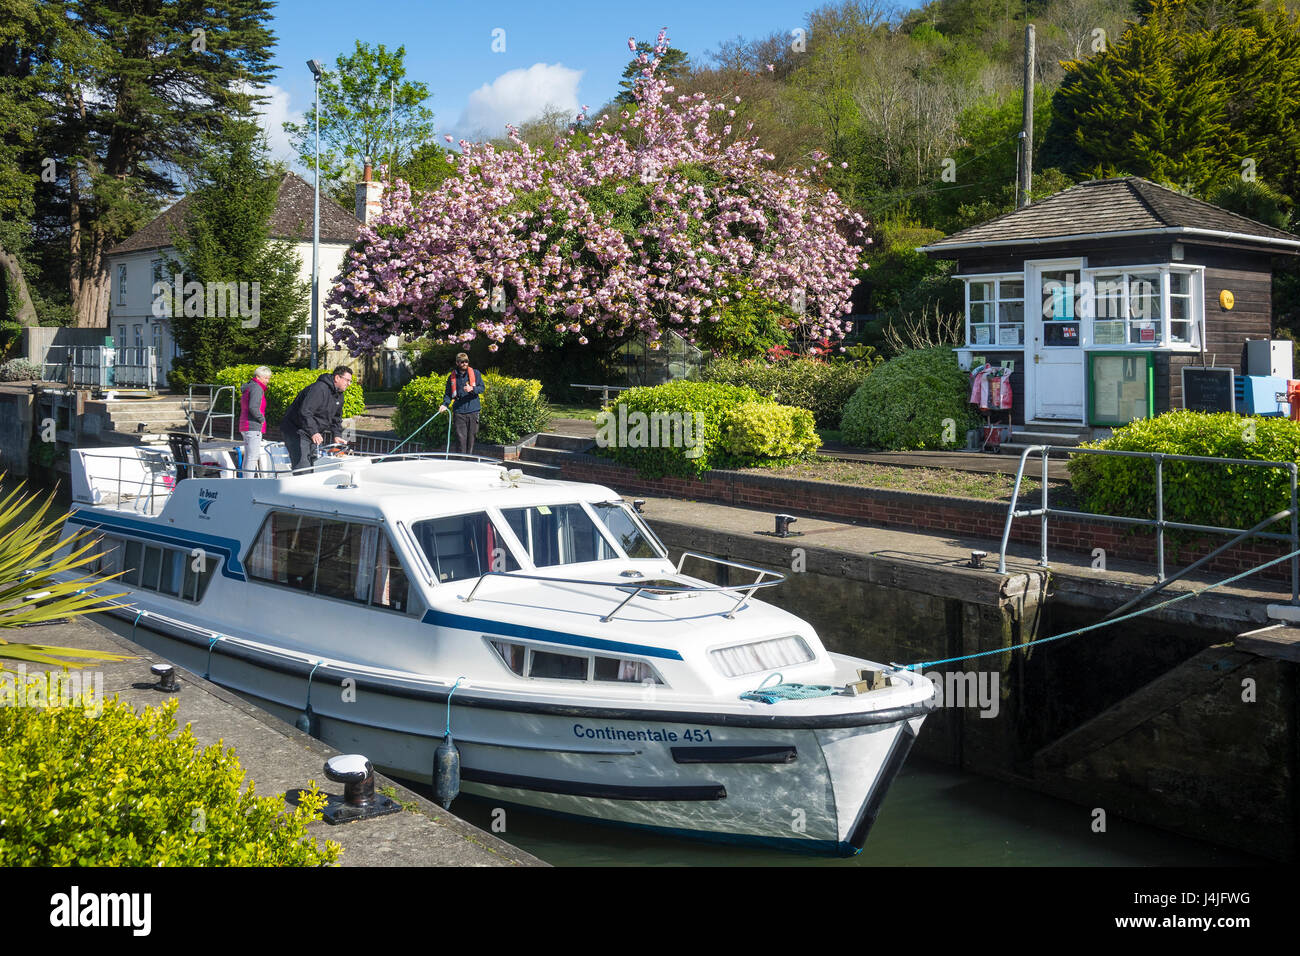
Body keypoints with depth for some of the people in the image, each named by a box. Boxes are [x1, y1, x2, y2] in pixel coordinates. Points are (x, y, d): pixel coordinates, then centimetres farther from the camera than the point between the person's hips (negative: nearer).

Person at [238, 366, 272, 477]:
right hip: (253, 427, -10)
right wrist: (262, 419, -11)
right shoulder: (257, 388, -13)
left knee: (248, 457, 14)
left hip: (245, 426, 10)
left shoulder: (248, 387, 19)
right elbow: (253, 407, -25)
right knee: (252, 457, -10)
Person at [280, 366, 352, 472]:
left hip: (315, 435, 10)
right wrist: (313, 433, -33)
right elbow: (304, 412, -30)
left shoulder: (339, 395, 11)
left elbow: (336, 418, 22)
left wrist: (337, 435, 6)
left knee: (312, 466, 10)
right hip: (296, 431, -10)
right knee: (302, 466, -18)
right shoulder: (319, 389, -22)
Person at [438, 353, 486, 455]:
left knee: (471, 437, 6)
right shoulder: (452, 377, 9)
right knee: (461, 437, -9)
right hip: (459, 412, -1)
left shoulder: (476, 374, 7)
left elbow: (482, 388, 1)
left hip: (473, 411, 1)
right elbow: (448, 394, 13)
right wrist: (445, 404, -5)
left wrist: (472, 389, -19)